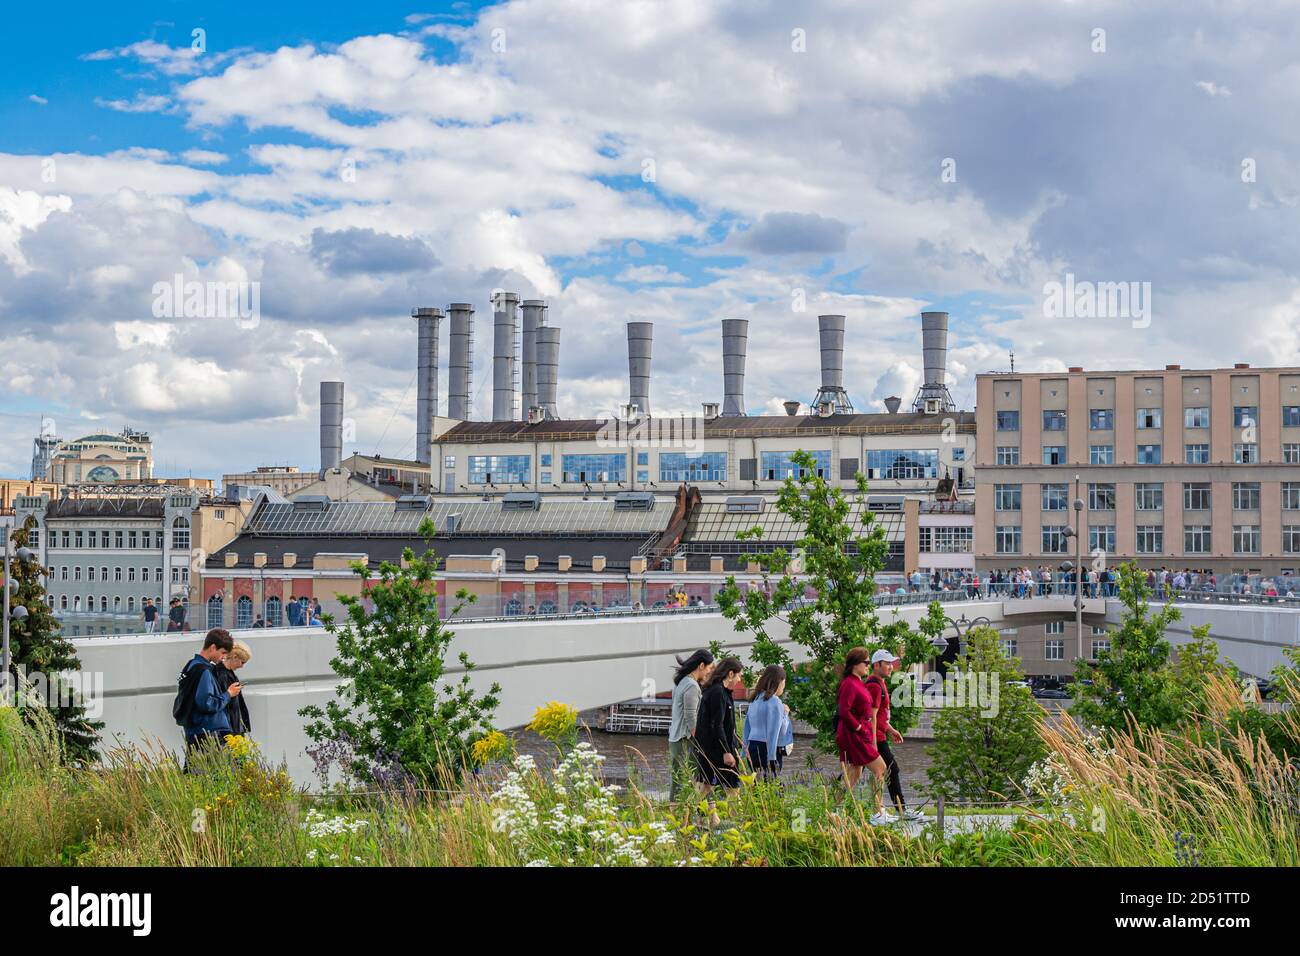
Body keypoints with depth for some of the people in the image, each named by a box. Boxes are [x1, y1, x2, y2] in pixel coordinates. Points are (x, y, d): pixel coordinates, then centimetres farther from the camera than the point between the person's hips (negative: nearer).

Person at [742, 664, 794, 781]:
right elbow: (773, 732, -15)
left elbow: (747, 728, 16)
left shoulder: (755, 700, 12)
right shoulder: (774, 701, -11)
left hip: (753, 748, 8)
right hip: (768, 750, -8)